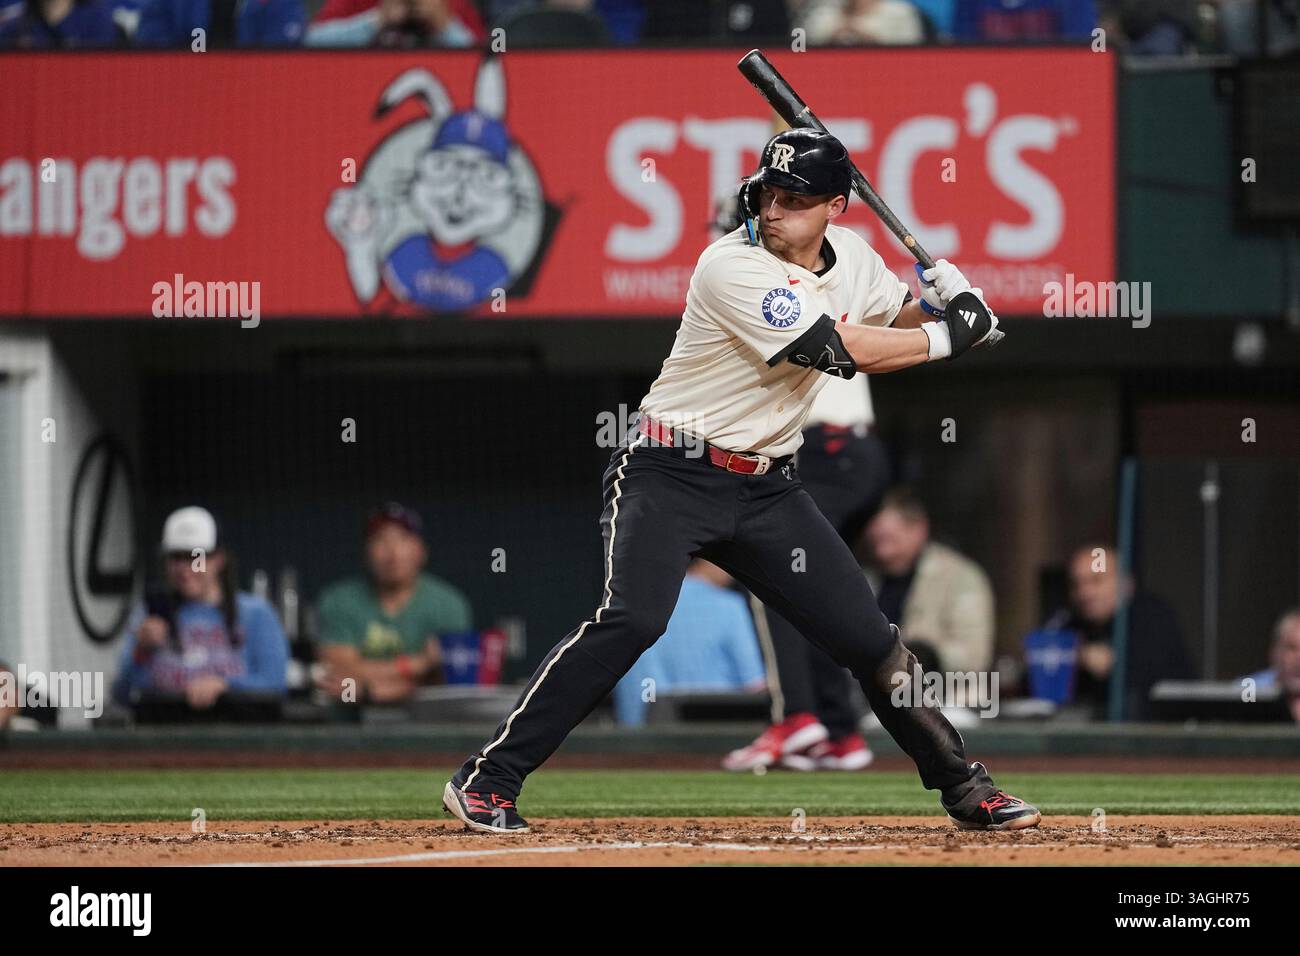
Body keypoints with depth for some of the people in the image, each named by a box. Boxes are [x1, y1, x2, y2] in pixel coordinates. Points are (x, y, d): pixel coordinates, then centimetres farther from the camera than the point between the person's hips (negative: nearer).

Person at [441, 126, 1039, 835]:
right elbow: (844, 350, -22)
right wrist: (949, 337, -11)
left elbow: (896, 323, 22)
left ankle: (965, 789, 20)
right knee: (631, 619, -26)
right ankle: (486, 781, -23)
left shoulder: (851, 254, 4)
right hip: (670, 476, -7)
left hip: (766, 486, 7)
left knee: (868, 639, 5)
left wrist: (941, 300, -1)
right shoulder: (734, 268, -19)